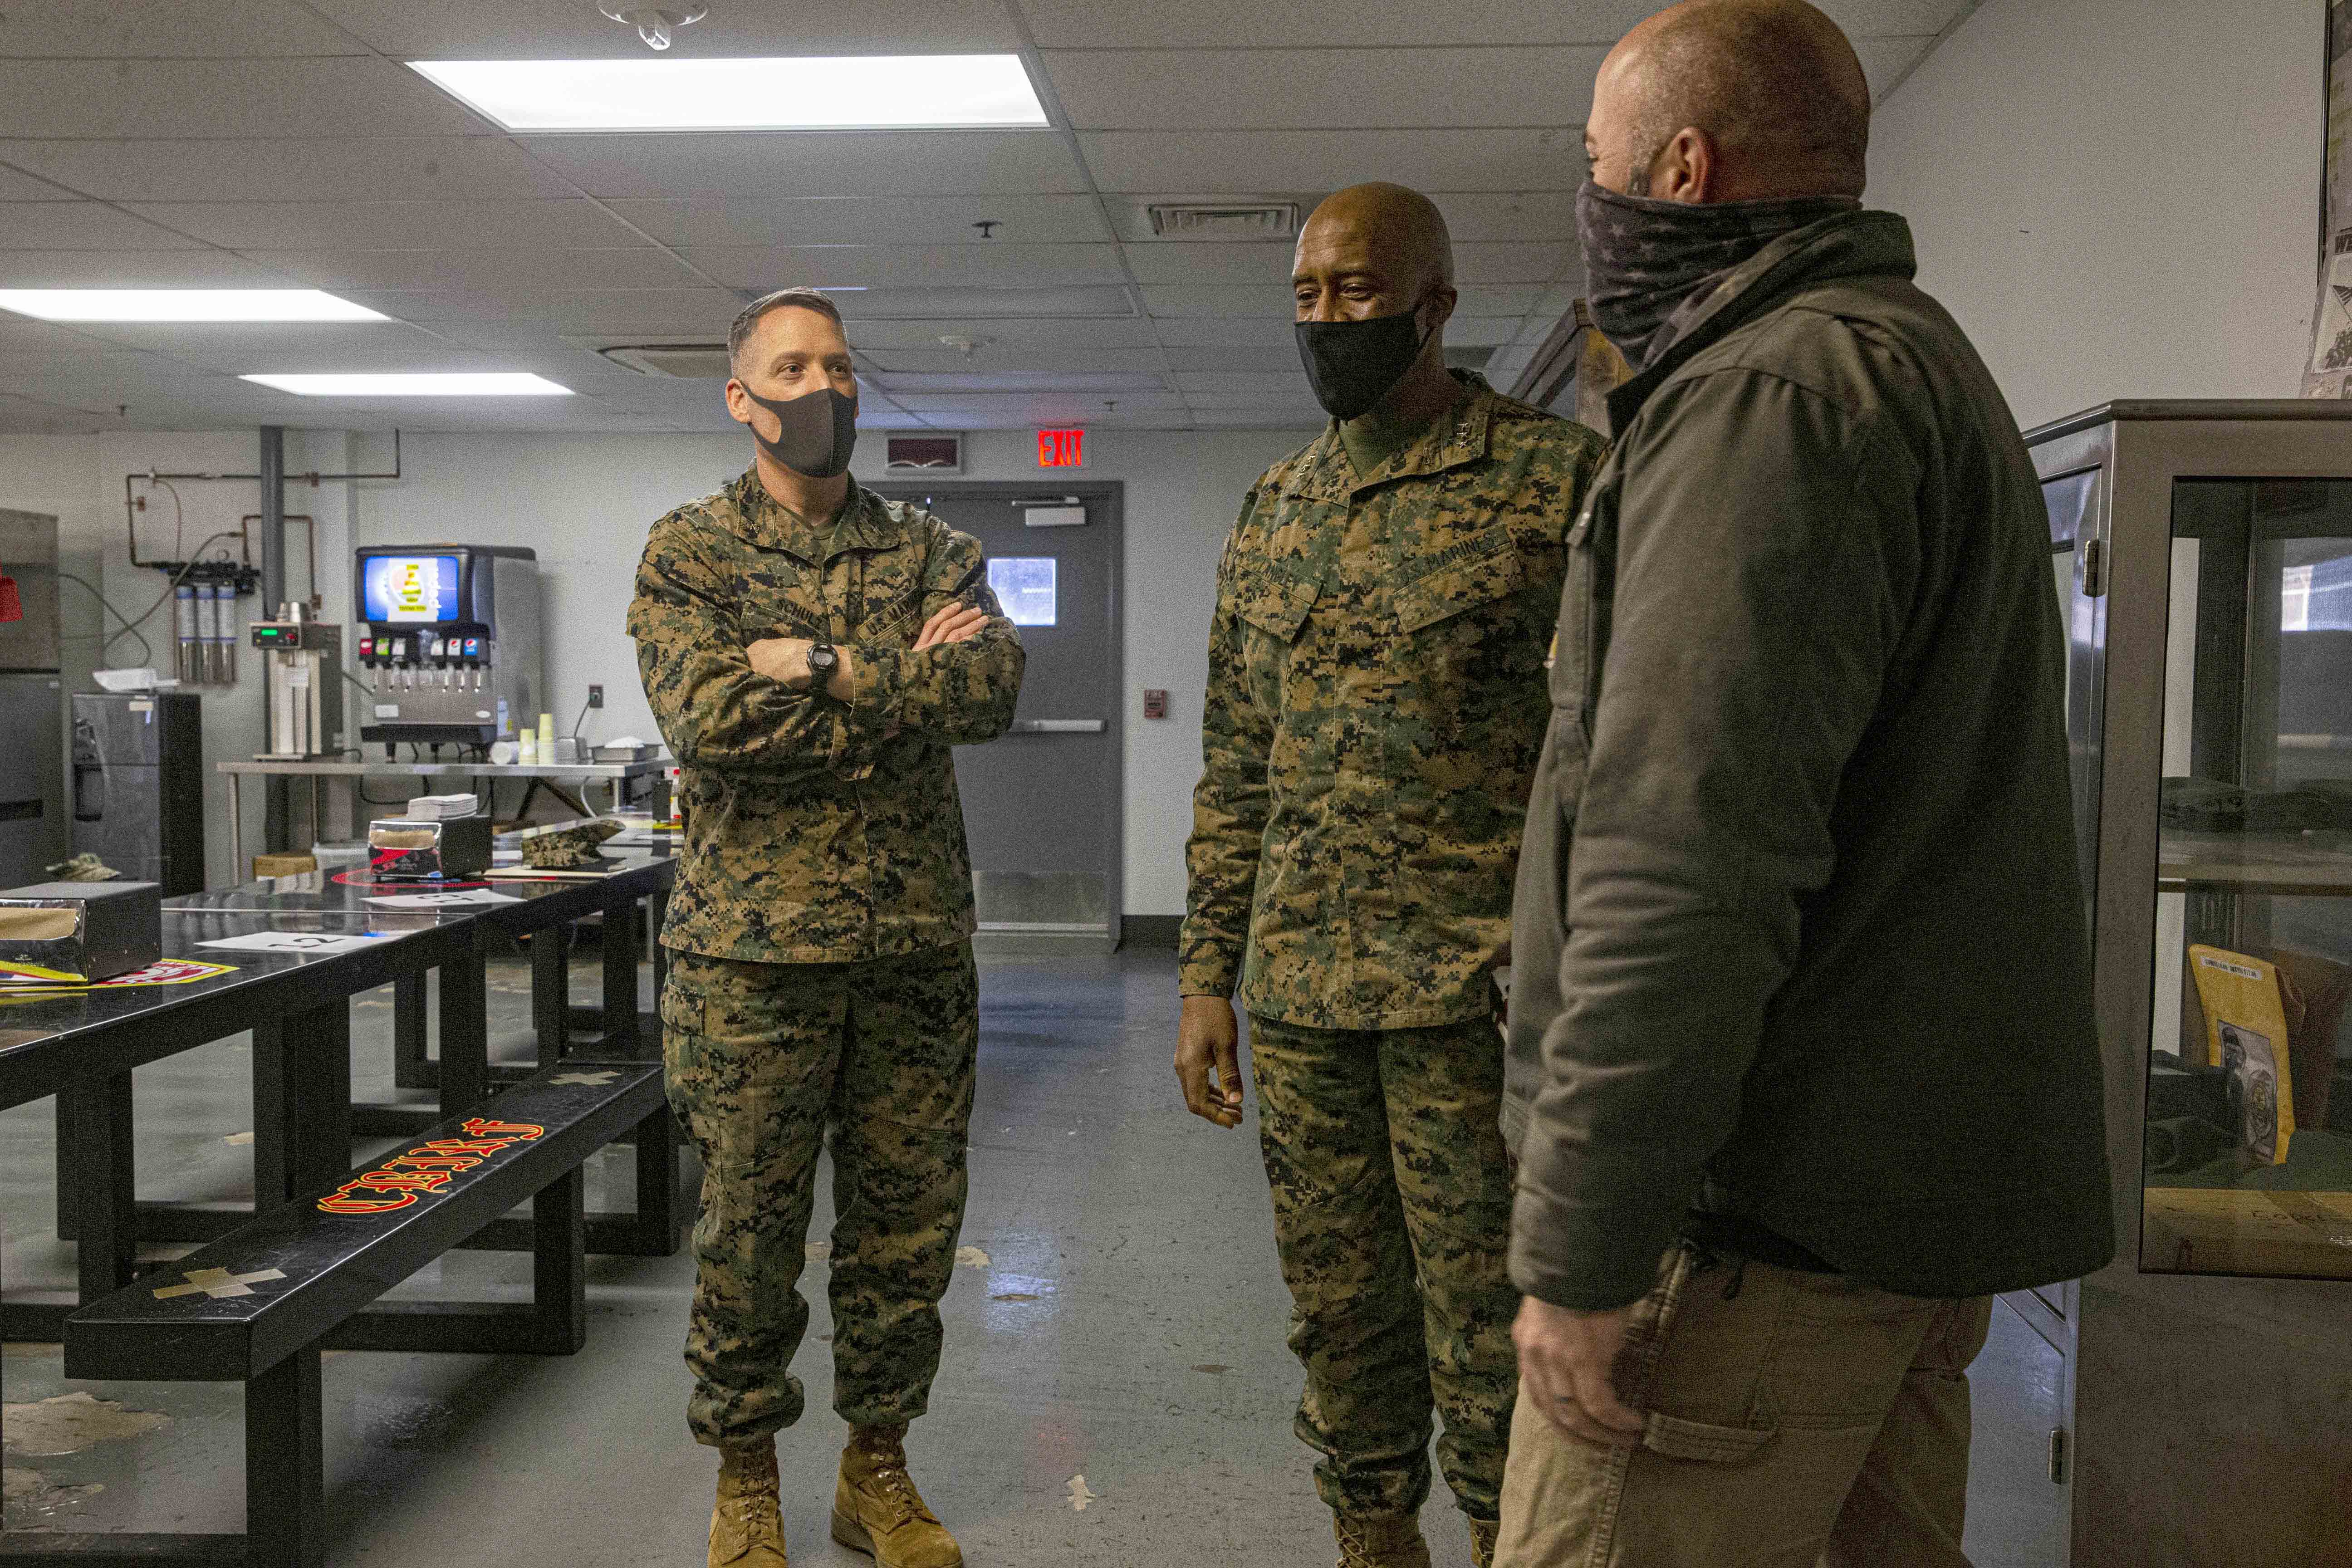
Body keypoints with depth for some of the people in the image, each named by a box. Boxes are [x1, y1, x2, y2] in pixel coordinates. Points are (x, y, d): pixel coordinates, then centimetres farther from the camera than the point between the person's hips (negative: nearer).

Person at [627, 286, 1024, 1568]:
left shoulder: (930, 549, 10)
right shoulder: (687, 551, 3)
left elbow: (991, 687, -9)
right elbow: (704, 717, -15)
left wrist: (823, 672, -14)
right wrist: (905, 682, -12)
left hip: (917, 948, 3)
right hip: (750, 952, -2)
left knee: (908, 1224, 10)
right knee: (749, 1230, 7)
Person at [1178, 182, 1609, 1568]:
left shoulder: (1560, 477, -4)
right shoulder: (1274, 515, 13)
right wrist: (1208, 977, 12)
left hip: (1474, 991, -5)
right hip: (1297, 990, 5)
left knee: (1489, 1338, 3)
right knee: (1340, 1320, 15)